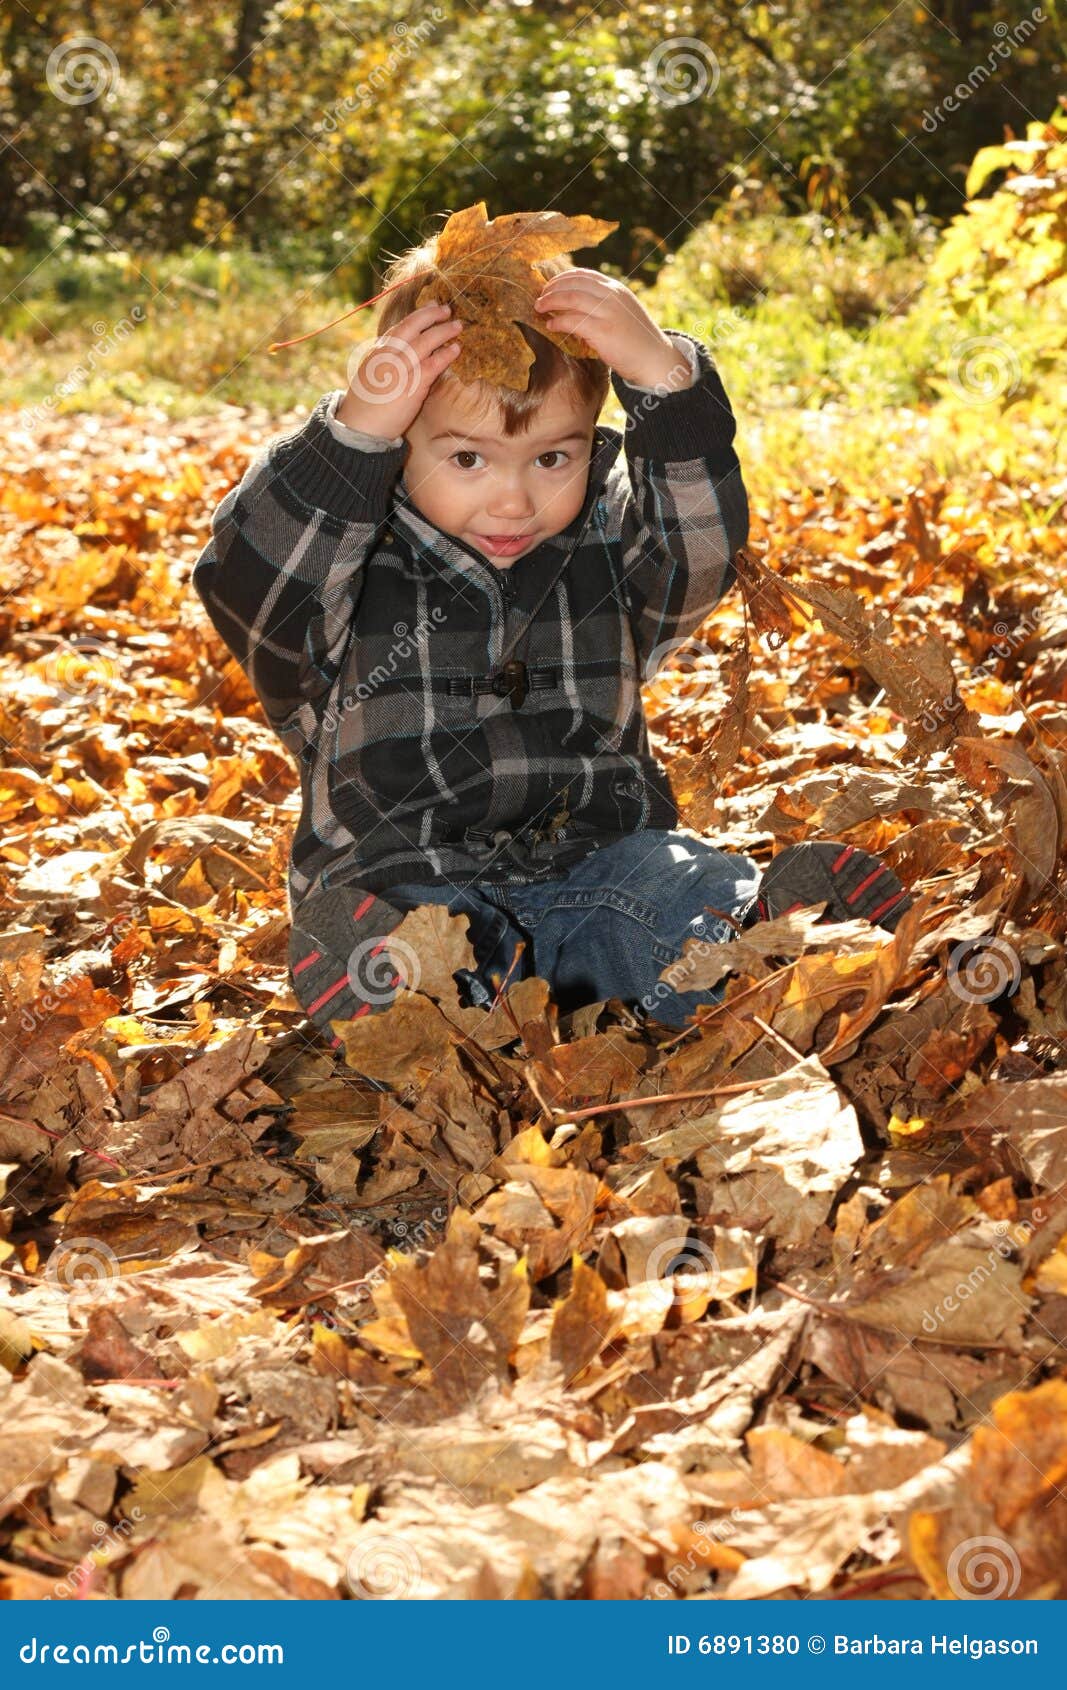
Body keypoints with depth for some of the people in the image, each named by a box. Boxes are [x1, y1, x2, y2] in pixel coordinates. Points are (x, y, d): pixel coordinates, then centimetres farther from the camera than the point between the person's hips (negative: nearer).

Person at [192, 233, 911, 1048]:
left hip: (596, 856, 3)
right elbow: (248, 584, -21)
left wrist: (663, 376, -23)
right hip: (403, 877, -3)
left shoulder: (607, 540, 7)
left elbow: (701, 545, -11)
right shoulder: (349, 560, -2)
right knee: (353, 938, -35)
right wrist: (359, 427, -31)